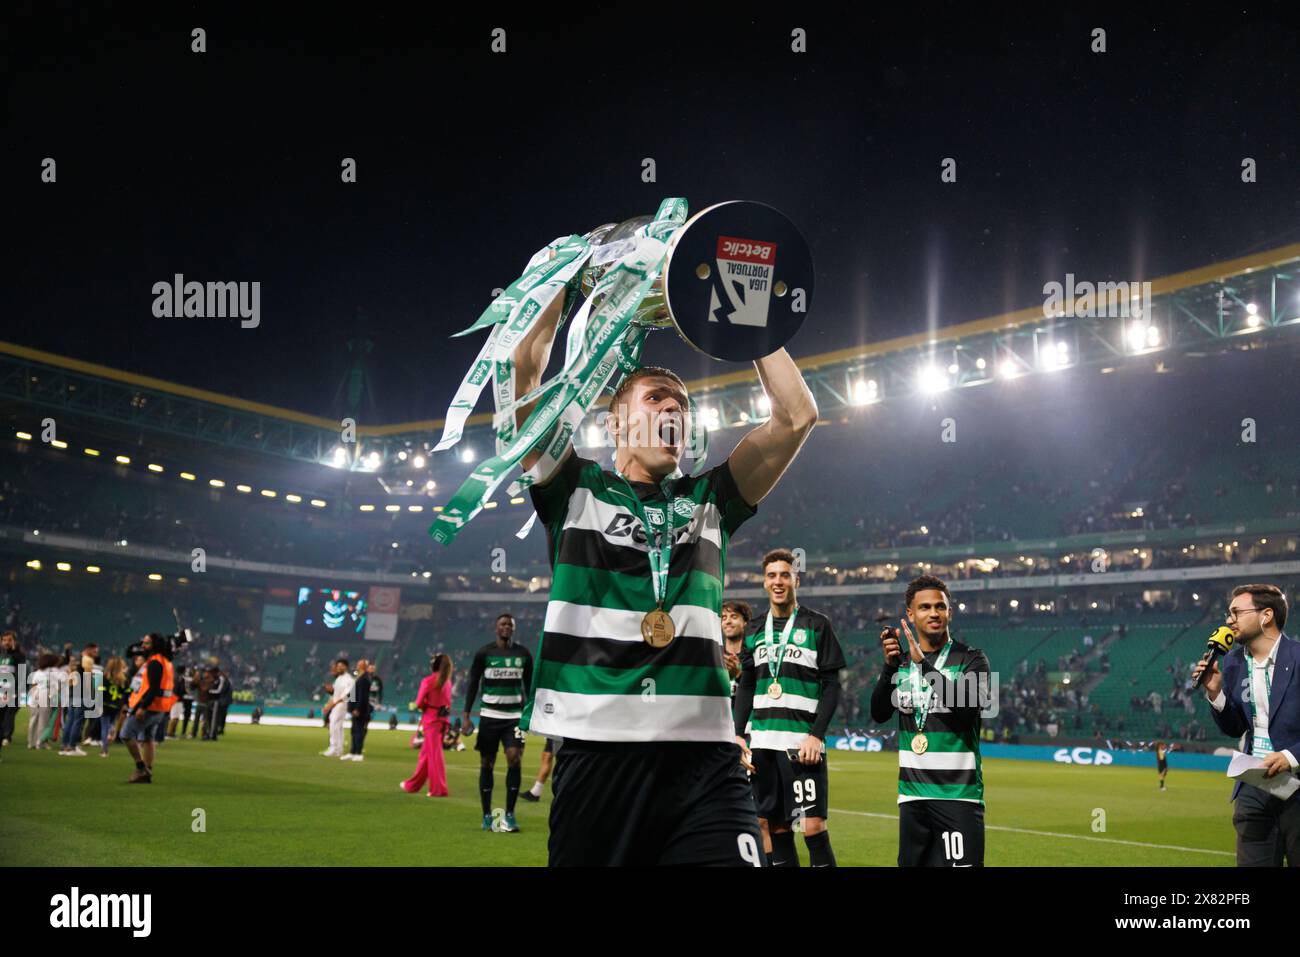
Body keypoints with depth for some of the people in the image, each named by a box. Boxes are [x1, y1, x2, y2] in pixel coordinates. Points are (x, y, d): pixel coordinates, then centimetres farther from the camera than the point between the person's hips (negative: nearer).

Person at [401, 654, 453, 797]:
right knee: (425, 752, 16)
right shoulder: (447, 681, 8)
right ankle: (412, 785, 26)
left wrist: (425, 705, 7)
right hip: (444, 719, 6)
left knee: (435, 753, -3)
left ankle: (439, 789, -4)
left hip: (431, 719, -6)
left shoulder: (428, 681, -11)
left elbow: (419, 703, -12)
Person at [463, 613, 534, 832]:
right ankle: (487, 815, 13)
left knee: (514, 758, -14)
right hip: (489, 715, -1)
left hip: (514, 716, 1)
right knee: (487, 764, 3)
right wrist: (467, 715, -5)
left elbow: (529, 685, 14)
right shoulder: (484, 653, -1)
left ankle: (509, 814, -6)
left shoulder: (523, 653, 6)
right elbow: (472, 683, 1)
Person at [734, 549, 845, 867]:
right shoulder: (755, 629, 15)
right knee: (772, 825, 6)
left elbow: (831, 686, -2)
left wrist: (816, 735, -12)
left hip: (802, 741, -5)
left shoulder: (817, 625, 1)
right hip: (763, 740, 5)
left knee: (813, 825, -11)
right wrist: (739, 734, 7)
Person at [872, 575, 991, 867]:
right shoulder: (902, 662, 11)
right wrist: (890, 666, -17)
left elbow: (969, 707, -20)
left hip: (958, 793, -4)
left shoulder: (971, 659, -2)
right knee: (912, 863, 10)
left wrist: (923, 663, -23)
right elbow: (879, 714, -2)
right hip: (912, 793, 5)